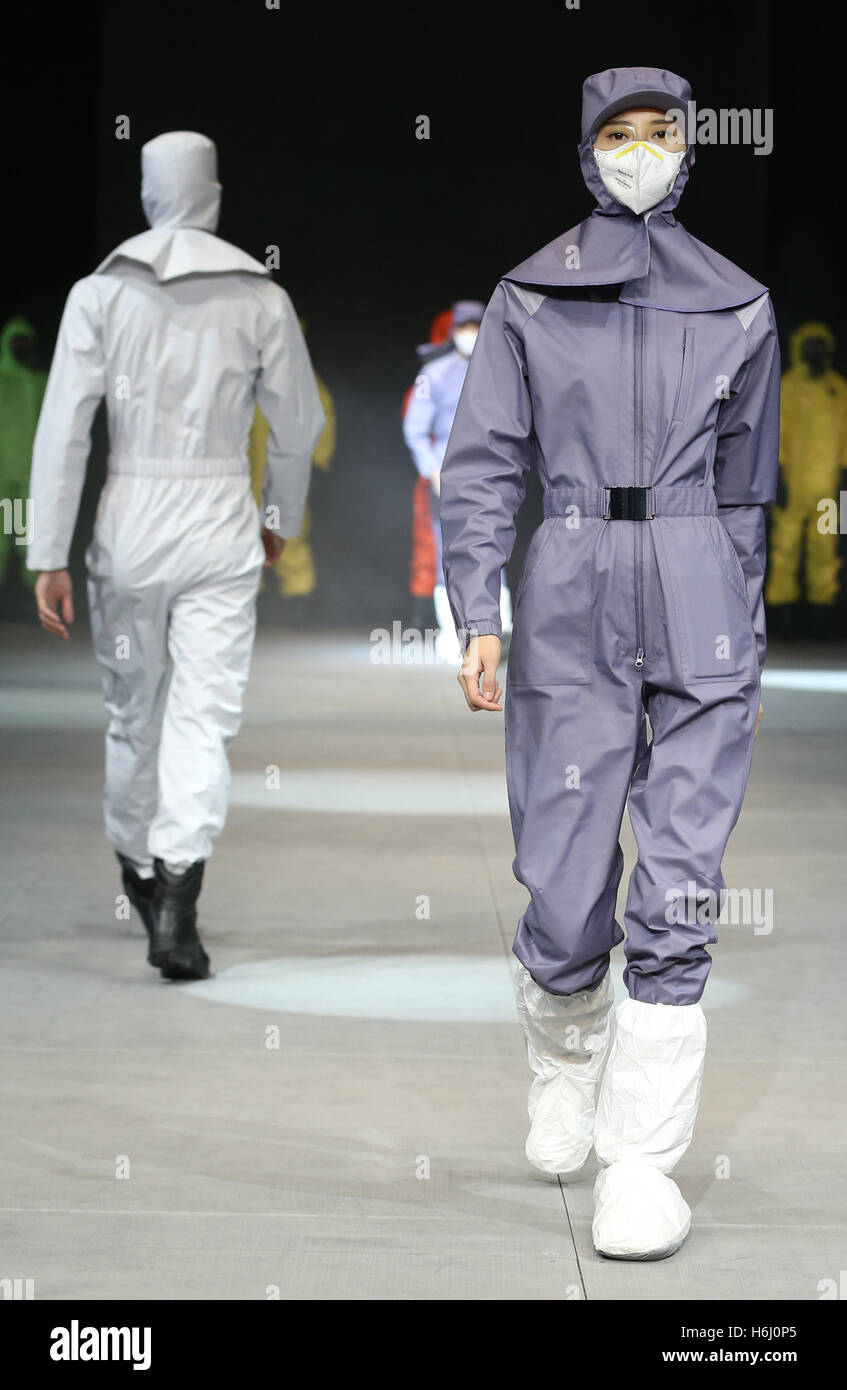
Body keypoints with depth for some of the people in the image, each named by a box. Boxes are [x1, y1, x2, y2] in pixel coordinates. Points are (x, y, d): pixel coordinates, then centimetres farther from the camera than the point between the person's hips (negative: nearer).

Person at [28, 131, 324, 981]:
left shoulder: (102, 293, -3)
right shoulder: (261, 298, -1)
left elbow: (63, 428, -7)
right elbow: (298, 424, 7)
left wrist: (50, 559, -4)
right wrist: (281, 519, 25)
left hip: (129, 527, 1)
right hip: (221, 528, -1)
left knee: (132, 713, 17)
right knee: (205, 718, -2)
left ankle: (139, 872, 37)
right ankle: (178, 899, -17)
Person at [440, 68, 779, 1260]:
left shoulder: (738, 308, 9)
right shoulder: (528, 298, 6)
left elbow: (745, 484, 15)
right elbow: (482, 466, 3)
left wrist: (745, 642, 17)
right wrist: (477, 615, -7)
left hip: (701, 617, 1)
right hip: (571, 611, 0)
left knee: (678, 900, -7)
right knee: (566, 893, 1)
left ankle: (642, 1161, -1)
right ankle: (564, 1067, 32)